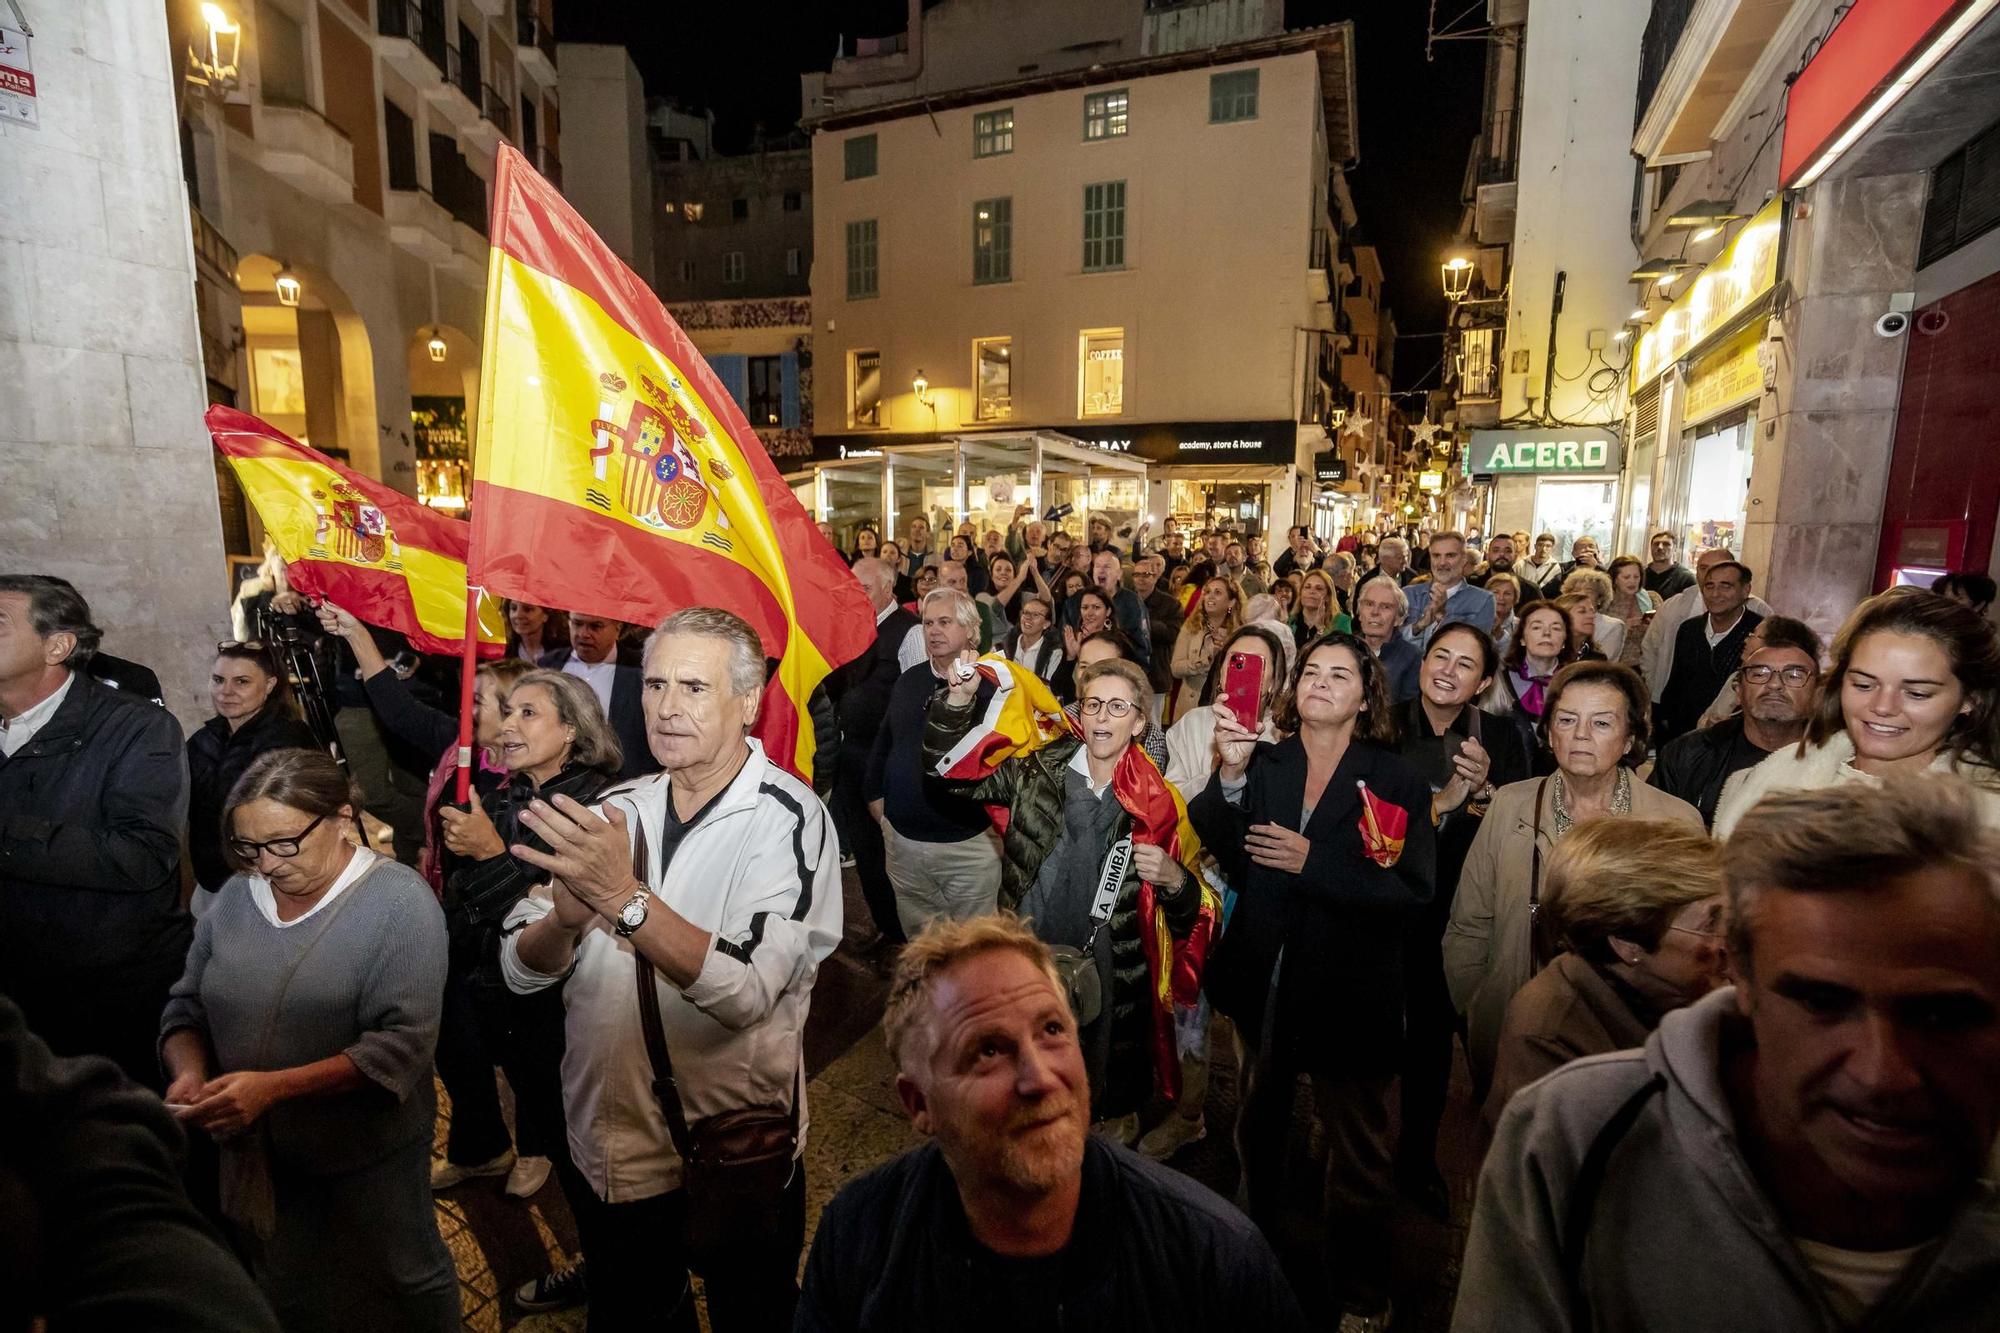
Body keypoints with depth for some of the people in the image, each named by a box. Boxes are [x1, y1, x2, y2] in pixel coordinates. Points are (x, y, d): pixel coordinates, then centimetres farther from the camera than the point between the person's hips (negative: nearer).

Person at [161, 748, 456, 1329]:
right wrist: (189, 1072, -13)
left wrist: (272, 1086, -31)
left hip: (369, 1156, -5)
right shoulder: (235, 895, -1)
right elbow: (186, 1005, 6)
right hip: (257, 1156, 5)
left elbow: (400, 1045, -24)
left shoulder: (400, 901, -20)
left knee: (407, 1285, 16)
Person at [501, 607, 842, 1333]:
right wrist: (566, 918, -26)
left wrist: (622, 898, -37)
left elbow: (747, 989, -30)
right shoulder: (615, 810, -2)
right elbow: (522, 970, -5)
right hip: (608, 1146, 5)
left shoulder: (789, 820, -19)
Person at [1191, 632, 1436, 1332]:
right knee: (1258, 1129, 23)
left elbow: (1412, 892, -17)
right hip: (1263, 984, 3)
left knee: (1358, 1154, 13)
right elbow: (1229, 859, -15)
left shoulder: (1397, 781, -8)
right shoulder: (1260, 765, -2)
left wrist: (1312, 863, -24)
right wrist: (1230, 776, -29)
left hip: (1349, 992, -2)